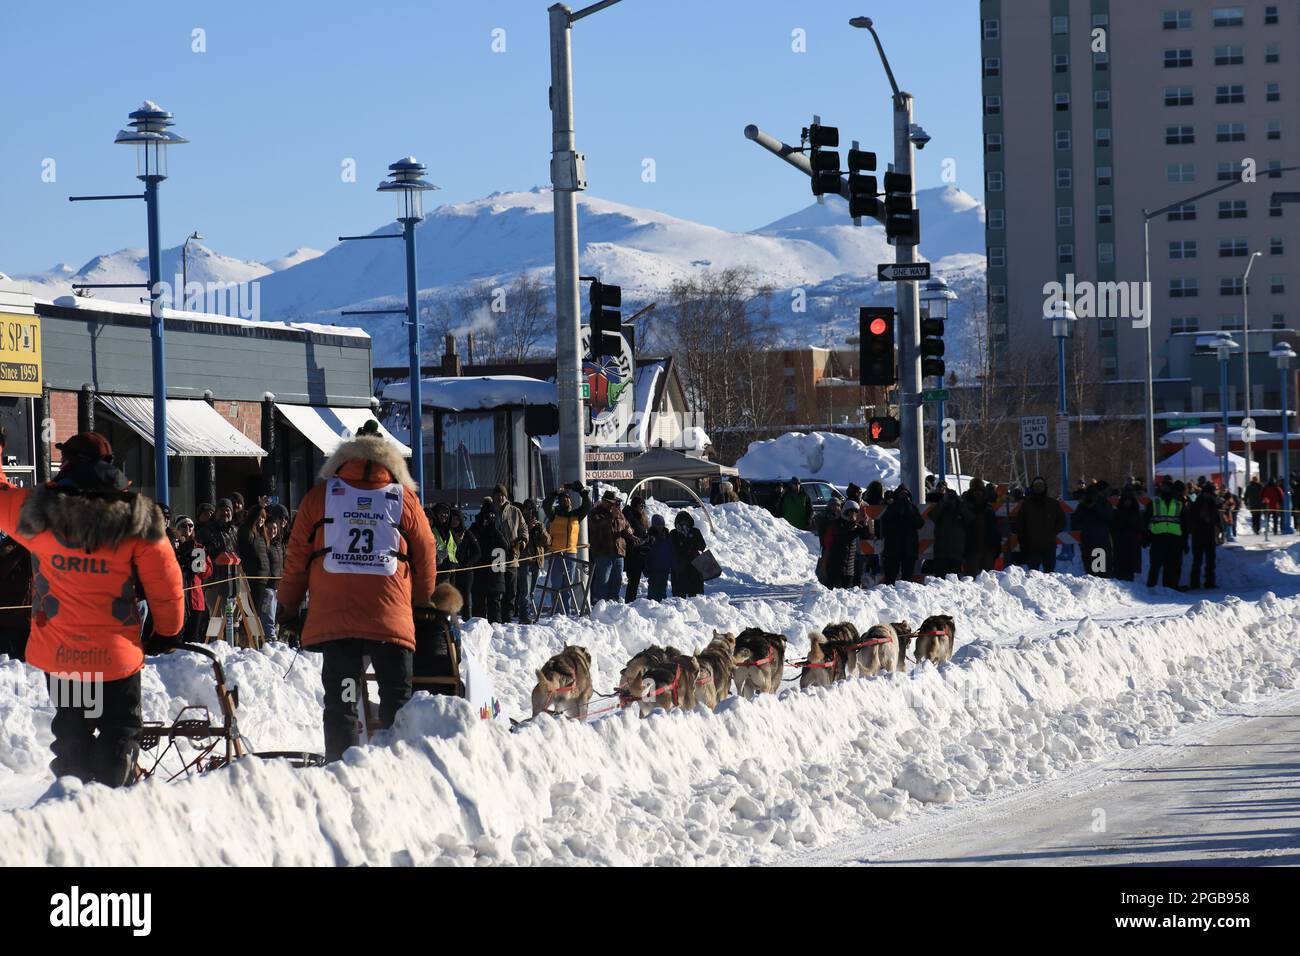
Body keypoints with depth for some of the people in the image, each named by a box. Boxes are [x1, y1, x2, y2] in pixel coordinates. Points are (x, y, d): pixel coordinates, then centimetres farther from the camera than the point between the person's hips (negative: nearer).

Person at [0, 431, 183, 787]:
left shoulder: (37, 511, -9)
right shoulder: (137, 517, -10)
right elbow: (165, 582, -6)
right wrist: (167, 631, 9)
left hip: (57, 651, 1)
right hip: (116, 655, -1)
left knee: (71, 730, 18)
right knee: (120, 731, 11)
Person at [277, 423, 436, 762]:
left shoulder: (319, 496, 8)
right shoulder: (404, 498, 8)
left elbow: (297, 557, 8)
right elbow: (426, 556, 12)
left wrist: (288, 607, 19)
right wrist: (424, 605, 27)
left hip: (333, 617, 0)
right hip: (391, 618, 0)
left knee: (341, 702, 2)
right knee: (397, 700, 8)